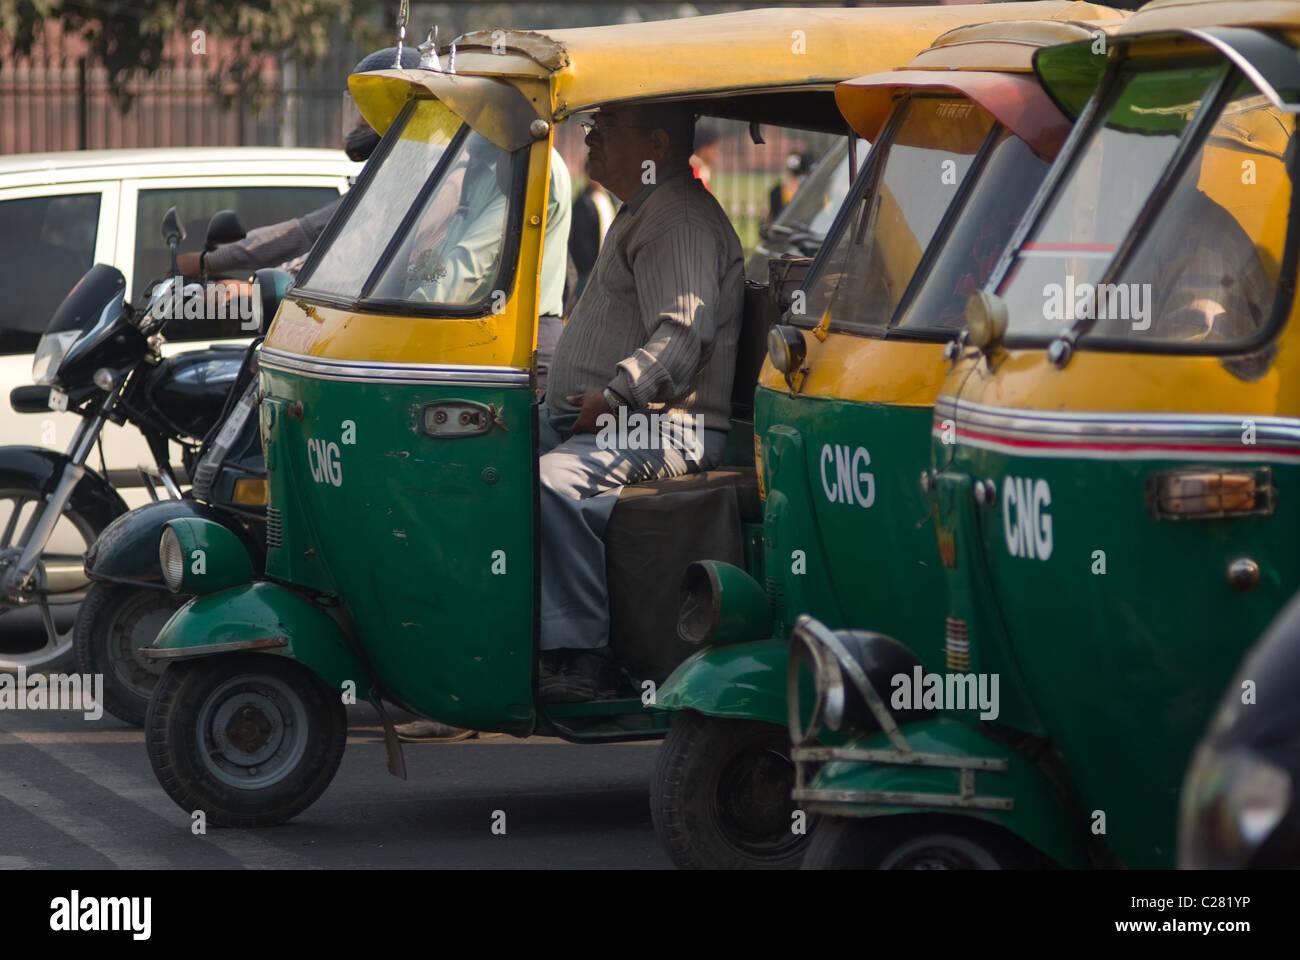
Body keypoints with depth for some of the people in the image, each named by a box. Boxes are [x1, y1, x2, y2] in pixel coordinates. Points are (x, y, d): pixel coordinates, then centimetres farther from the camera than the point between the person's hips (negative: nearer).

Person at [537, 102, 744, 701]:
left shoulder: (679, 219, -12)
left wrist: (613, 395, -30)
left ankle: (581, 658, -33)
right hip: (591, 417, 11)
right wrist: (569, 397, 23)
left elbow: (683, 335, -24)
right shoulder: (643, 213, 25)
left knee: (555, 482, -35)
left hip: (667, 426, -11)